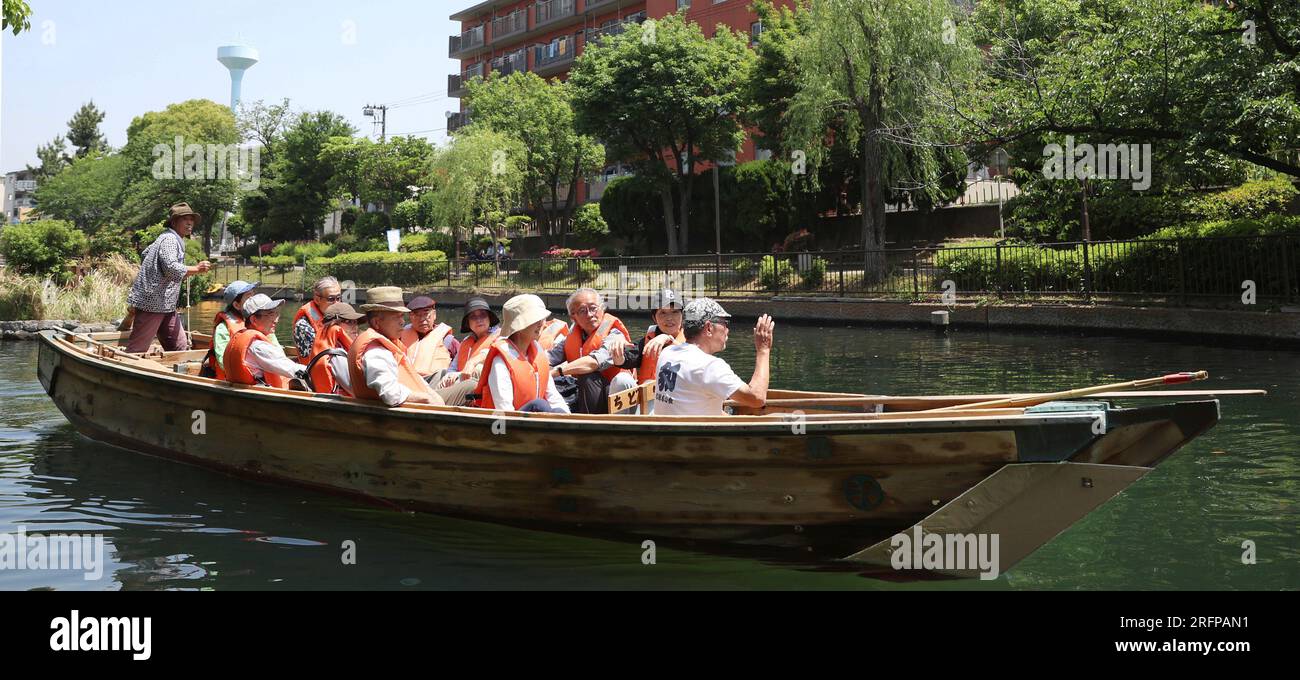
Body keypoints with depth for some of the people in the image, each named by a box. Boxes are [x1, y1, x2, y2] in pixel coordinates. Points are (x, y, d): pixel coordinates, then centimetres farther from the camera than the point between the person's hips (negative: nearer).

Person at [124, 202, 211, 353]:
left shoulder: (176, 240, 19)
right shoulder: (169, 239, -13)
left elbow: (144, 255, 32)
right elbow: (171, 268, -28)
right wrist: (196, 269, -22)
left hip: (165, 306, 10)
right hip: (152, 304, -10)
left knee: (180, 346, 6)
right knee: (137, 350, -8)